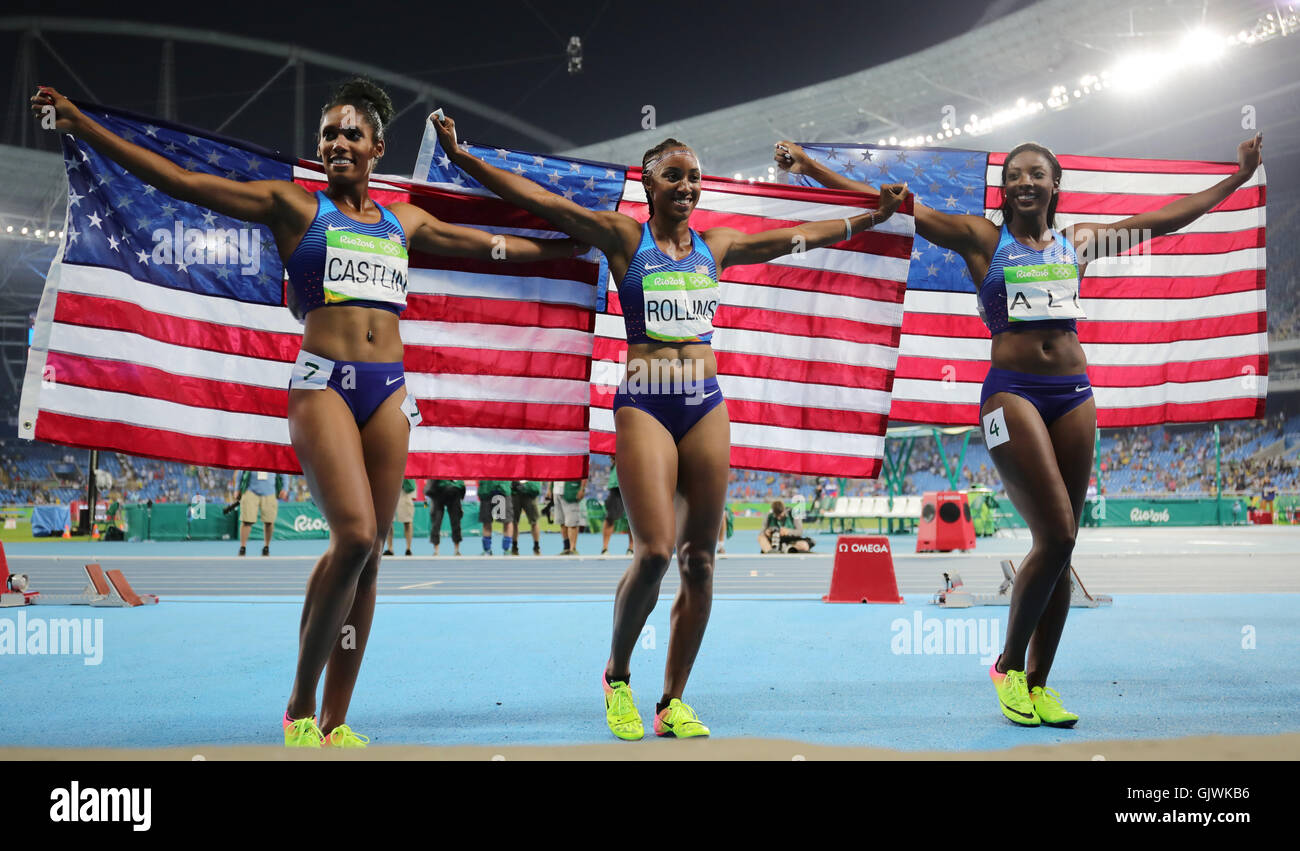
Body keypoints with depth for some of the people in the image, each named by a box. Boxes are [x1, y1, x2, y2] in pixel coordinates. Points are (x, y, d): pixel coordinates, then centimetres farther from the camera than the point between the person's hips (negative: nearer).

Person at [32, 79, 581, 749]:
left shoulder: (404, 222, 20)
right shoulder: (293, 206, 8)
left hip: (389, 391, 5)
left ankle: (334, 722, 10)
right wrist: (81, 125, -5)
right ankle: (300, 705, -3)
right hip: (322, 382, -4)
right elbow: (181, 181, 2)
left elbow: (492, 245, 30)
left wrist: (575, 241, 36)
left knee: (369, 555, 0)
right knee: (354, 535, -23)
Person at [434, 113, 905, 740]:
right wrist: (461, 156, -8)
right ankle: (617, 675, 12)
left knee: (699, 560, 2)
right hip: (643, 406, -4)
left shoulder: (717, 245, 15)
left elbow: (801, 236, 26)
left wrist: (874, 216, 32)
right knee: (654, 552, -15)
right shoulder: (622, 237, 4)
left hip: (706, 405, 4)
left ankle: (673, 701, 14)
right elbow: (535, 199, -2)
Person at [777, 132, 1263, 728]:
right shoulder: (982, 239, 5)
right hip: (1012, 392, -4)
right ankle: (1008, 666, 7)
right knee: (1055, 535, -15)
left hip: (1074, 393, 5)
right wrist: (810, 168, -8)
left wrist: (1237, 176, 32)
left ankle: (1038, 683, 15)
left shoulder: (1079, 240, 16)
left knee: (1061, 545, 3)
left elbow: (1169, 217, 27)